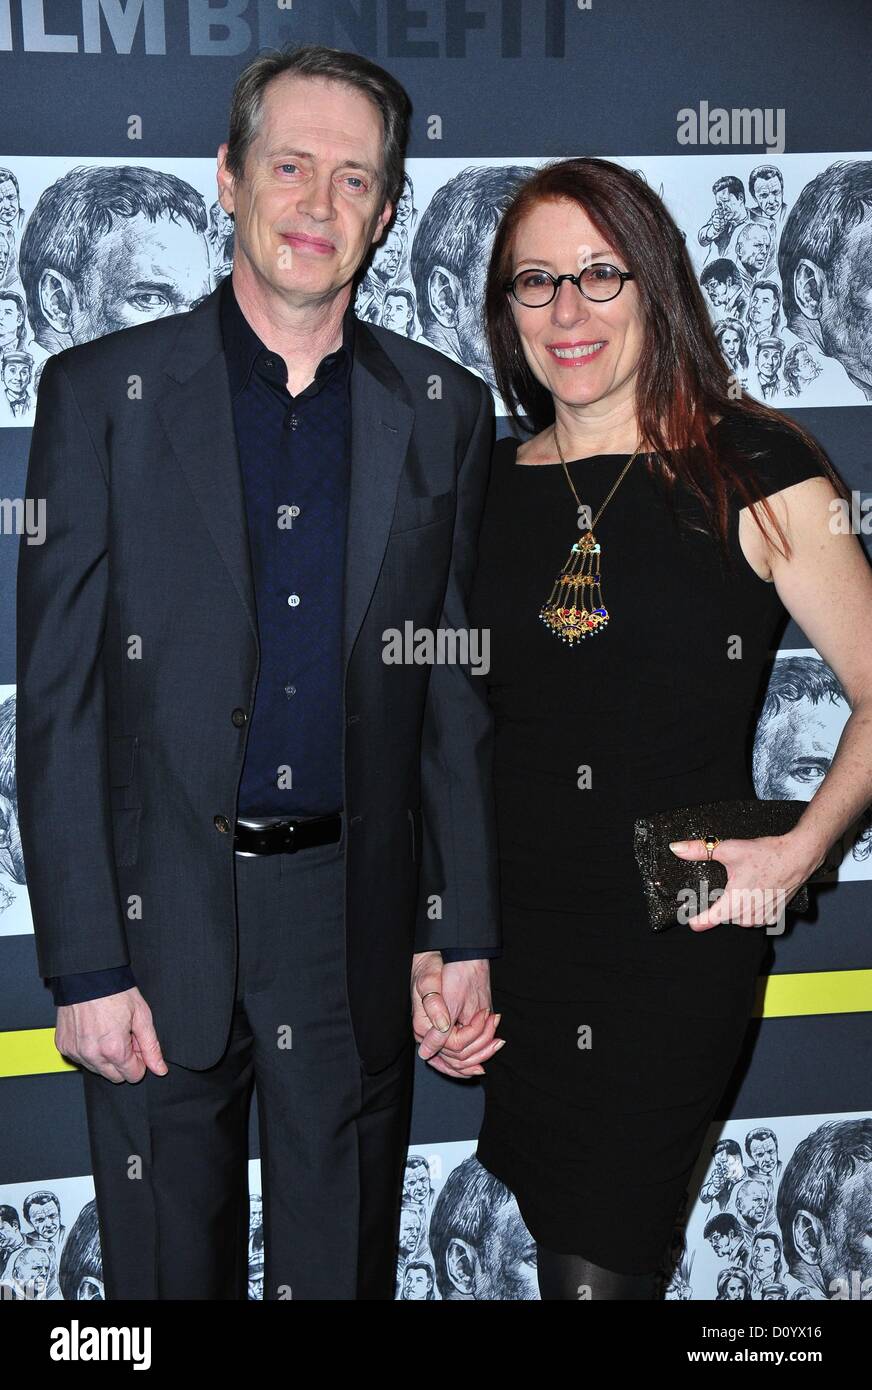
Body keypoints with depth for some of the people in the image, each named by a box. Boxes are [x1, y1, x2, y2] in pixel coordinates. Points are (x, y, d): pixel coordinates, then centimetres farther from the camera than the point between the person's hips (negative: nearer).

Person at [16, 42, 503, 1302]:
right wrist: (85, 963, -9)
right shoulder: (102, 391, -3)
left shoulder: (445, 411, 3)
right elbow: (55, 698, -5)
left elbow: (459, 697, 5)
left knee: (342, 1266, 16)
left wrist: (463, 938, 2)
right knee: (166, 1266, 15)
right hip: (160, 928, -1)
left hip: (359, 934, 2)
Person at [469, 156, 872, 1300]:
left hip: (681, 930, -3)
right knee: (562, 1236, 17)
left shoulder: (753, 470, -5)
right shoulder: (484, 487, 5)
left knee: (595, 1265, -2)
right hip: (510, 924, 4)